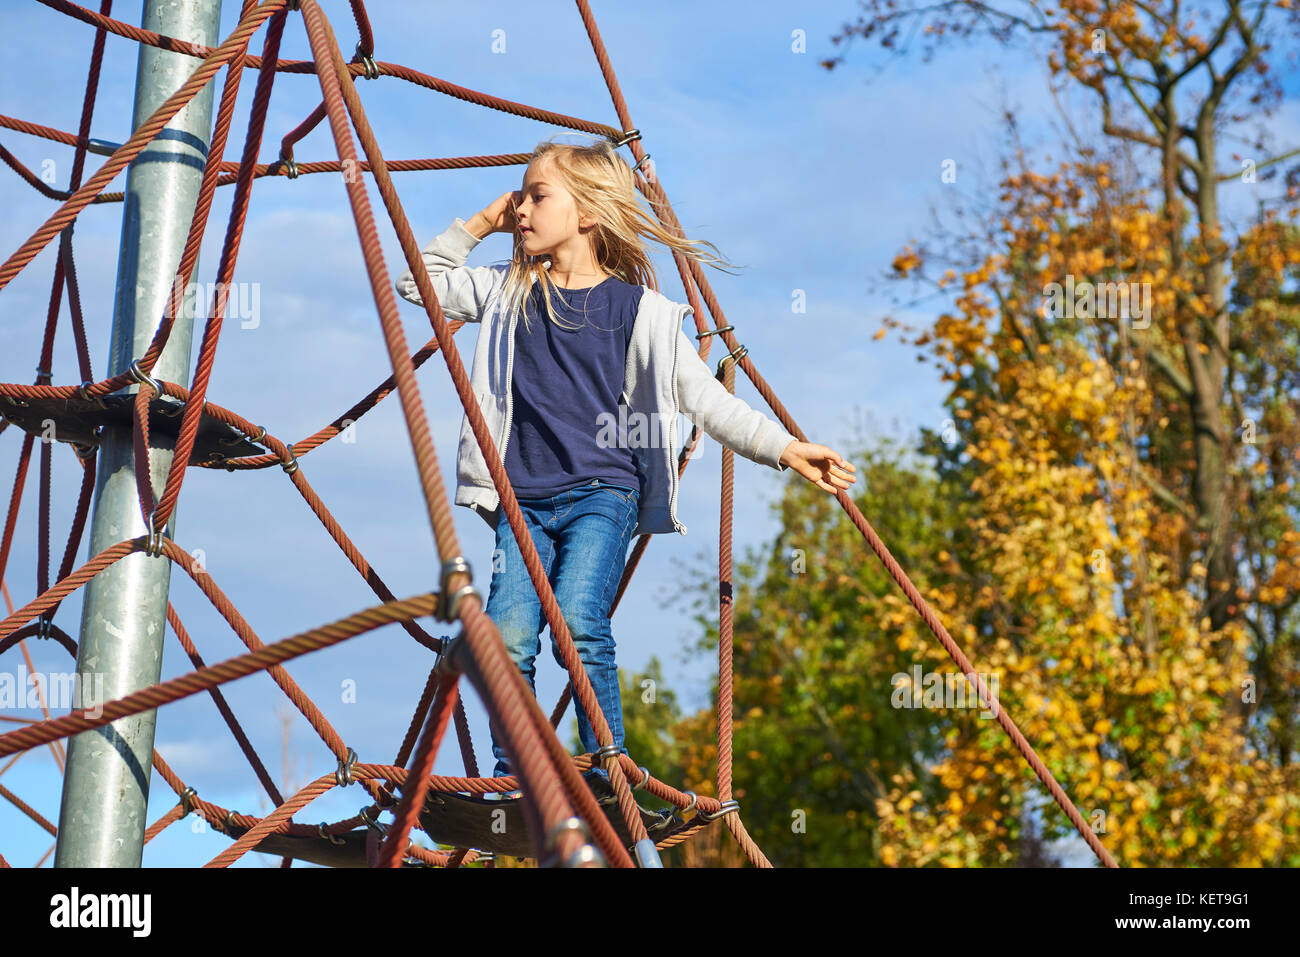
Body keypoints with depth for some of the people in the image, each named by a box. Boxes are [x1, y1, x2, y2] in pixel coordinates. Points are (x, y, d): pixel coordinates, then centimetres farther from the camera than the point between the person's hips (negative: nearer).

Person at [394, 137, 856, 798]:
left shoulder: (640, 309, 2)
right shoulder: (509, 292, 14)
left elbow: (704, 397, 1)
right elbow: (419, 281, 22)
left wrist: (782, 447, -10)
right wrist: (479, 225, 13)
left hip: (602, 493, -3)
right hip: (524, 498, 3)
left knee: (579, 626, -23)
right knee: (507, 637, -13)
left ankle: (608, 781, -11)